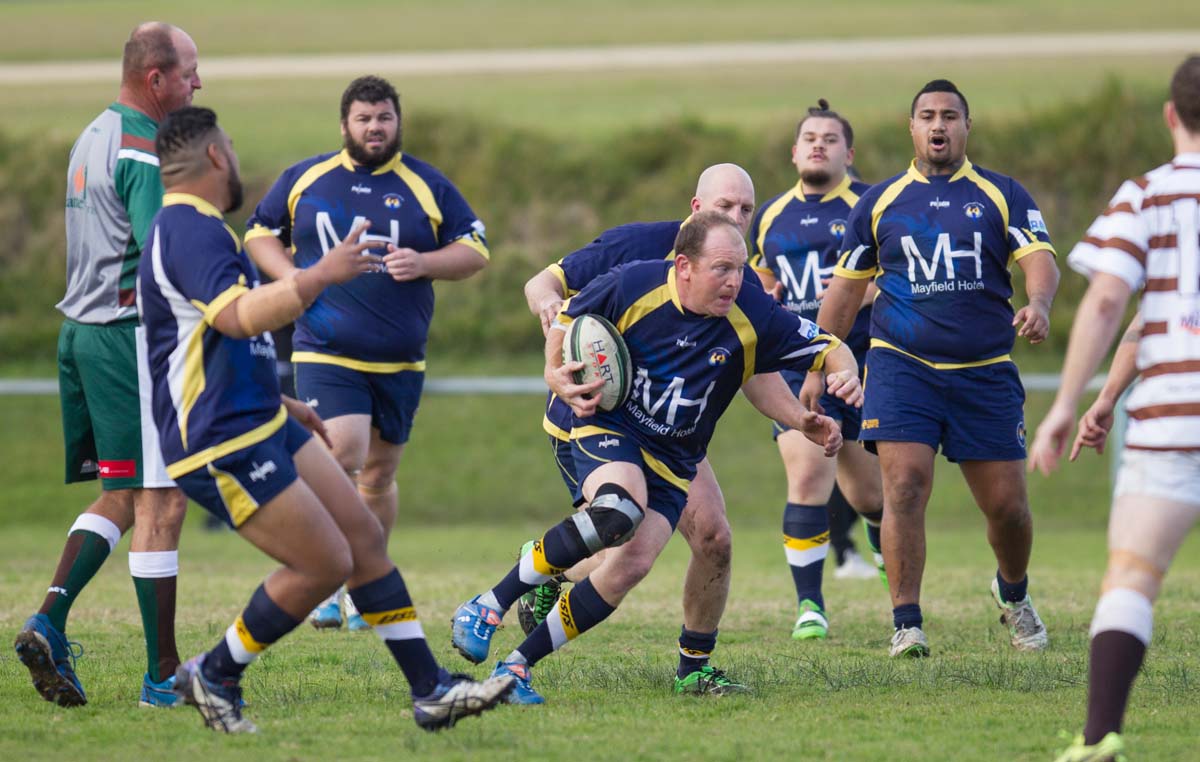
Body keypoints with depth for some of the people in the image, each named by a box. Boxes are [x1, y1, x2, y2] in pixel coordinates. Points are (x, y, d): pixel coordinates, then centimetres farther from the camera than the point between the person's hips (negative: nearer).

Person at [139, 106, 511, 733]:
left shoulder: (192, 228, 18)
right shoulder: (189, 228, -17)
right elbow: (239, 316, -34)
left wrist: (280, 404, 35)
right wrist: (319, 276, -37)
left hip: (263, 424, 11)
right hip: (222, 446, -11)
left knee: (365, 538, 5)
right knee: (327, 563, -9)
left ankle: (431, 691, 6)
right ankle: (213, 676, 7)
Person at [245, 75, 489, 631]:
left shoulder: (428, 187, 4)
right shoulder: (304, 180, 5)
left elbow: (475, 251, 5)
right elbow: (260, 233, 16)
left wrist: (423, 263, -13)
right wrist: (292, 276, -3)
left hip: (400, 361, 2)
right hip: (326, 352, -2)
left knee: (379, 475, 10)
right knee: (342, 458, -20)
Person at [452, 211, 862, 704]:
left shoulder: (753, 317, -13)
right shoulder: (632, 286, -16)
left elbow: (828, 349, -4)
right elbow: (569, 314, 4)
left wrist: (846, 375, -26)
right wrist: (556, 374, -9)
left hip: (673, 458, 3)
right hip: (608, 425, -3)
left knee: (632, 566, -15)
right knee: (619, 511, -35)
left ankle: (517, 665, -3)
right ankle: (490, 606, -23)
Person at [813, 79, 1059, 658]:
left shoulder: (1002, 195, 7)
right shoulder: (880, 202, 9)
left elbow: (1039, 260, -5)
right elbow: (846, 286, 15)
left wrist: (1038, 304, -28)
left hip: (986, 372, 0)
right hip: (901, 366, 0)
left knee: (1006, 504, 1)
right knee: (905, 486, -16)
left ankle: (1013, 593, 32)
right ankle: (906, 624, -12)